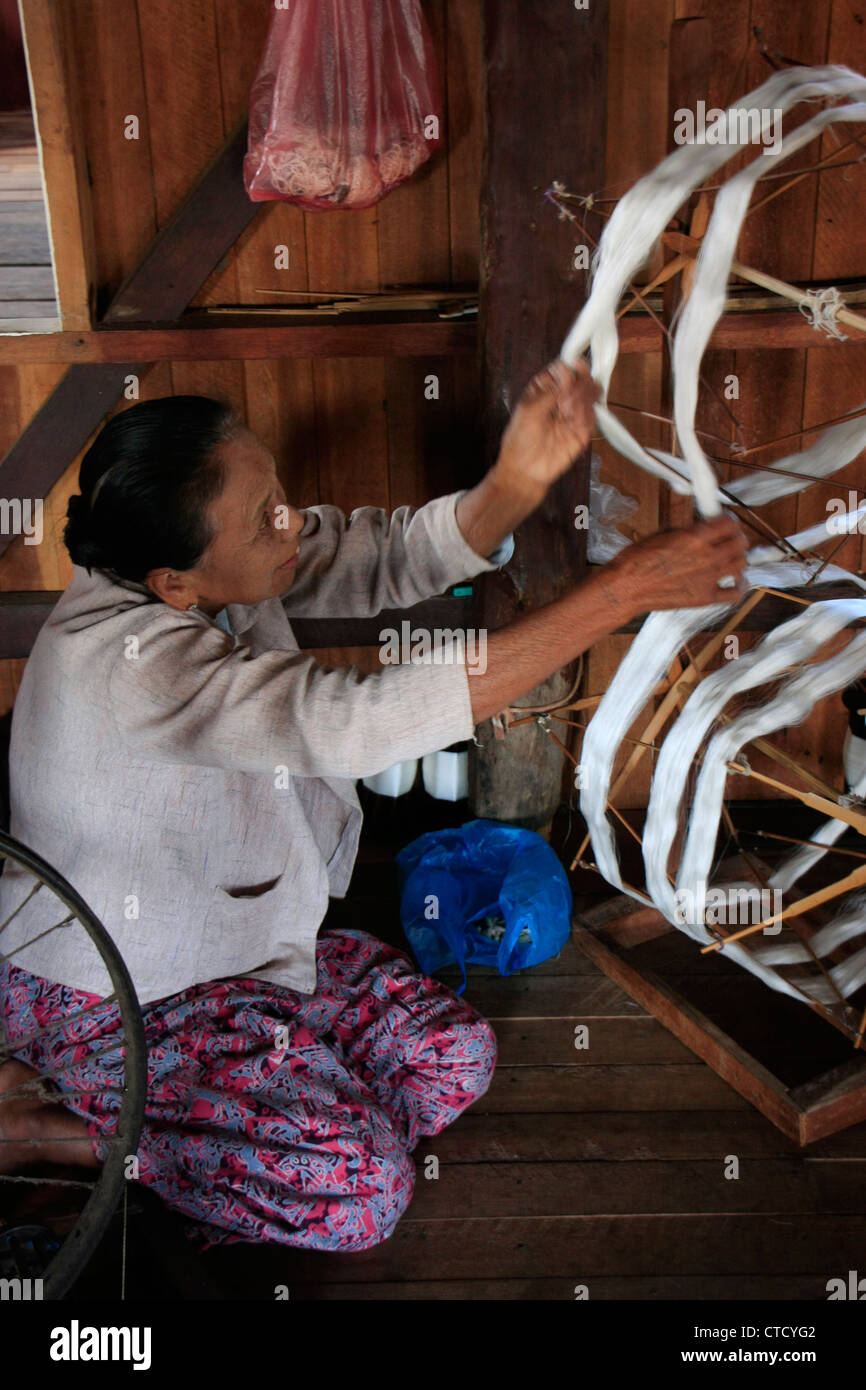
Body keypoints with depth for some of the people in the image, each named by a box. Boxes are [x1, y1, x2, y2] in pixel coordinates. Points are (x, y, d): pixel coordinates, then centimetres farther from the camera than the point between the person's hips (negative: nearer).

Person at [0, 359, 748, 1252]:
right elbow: (357, 724, -45)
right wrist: (618, 594, -44)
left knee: (454, 1059, 1)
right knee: (360, 1192, -14)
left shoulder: (210, 567, -11)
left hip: (228, 934, 8)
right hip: (107, 999, -8)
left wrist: (518, 484, -32)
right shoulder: (130, 660, -36)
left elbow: (390, 557, -10)